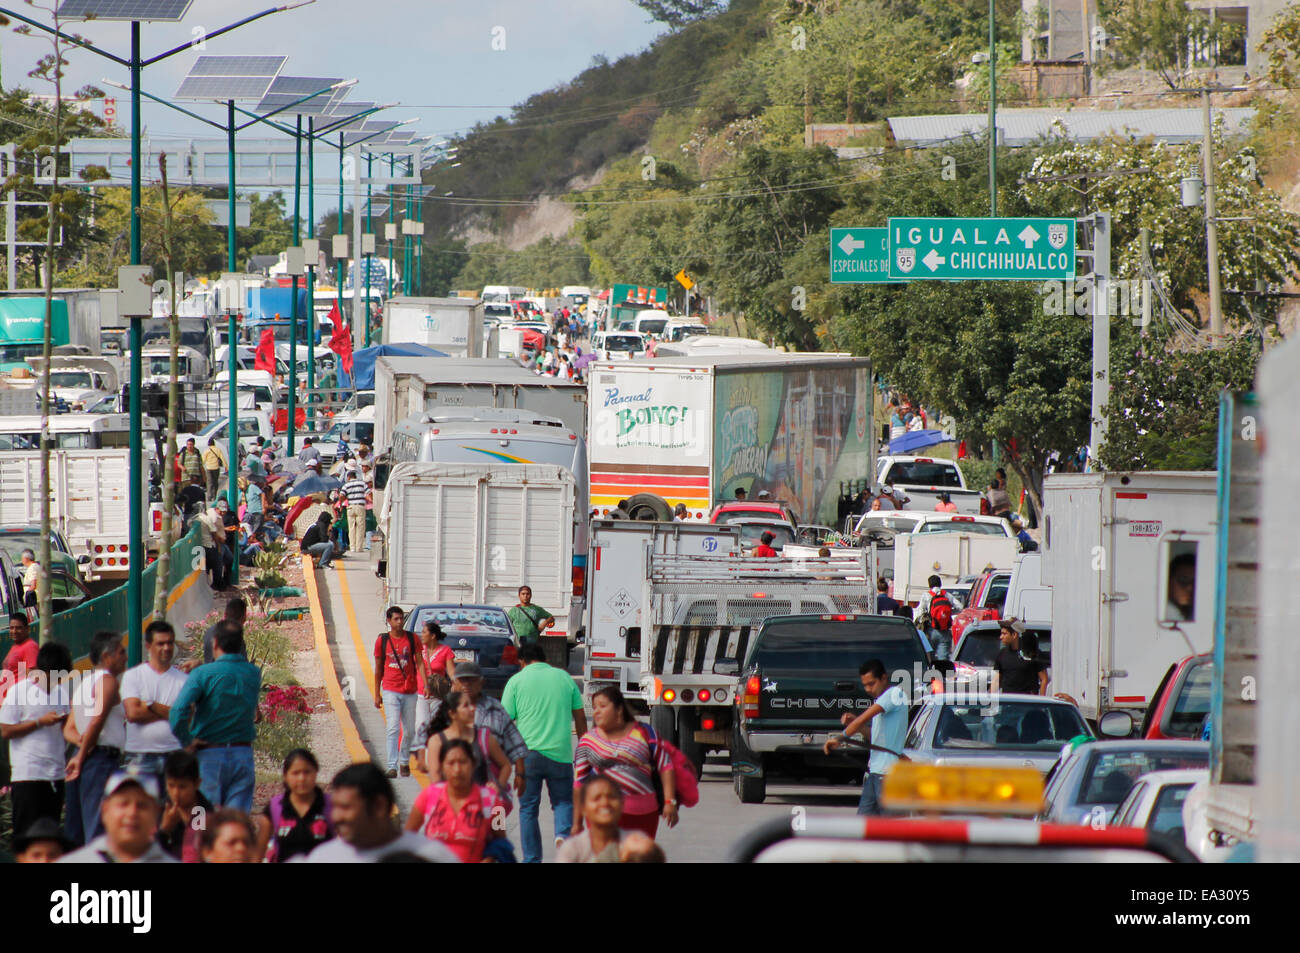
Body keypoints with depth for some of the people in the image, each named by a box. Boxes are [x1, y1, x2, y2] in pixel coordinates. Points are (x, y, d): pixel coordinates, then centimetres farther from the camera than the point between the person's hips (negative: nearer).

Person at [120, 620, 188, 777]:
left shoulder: (183, 679, 9)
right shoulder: (133, 675, 5)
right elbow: (132, 713, -8)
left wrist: (150, 705, -8)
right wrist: (168, 712, -4)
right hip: (141, 756, -1)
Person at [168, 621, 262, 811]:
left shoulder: (203, 674, -12)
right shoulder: (254, 674, 2)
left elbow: (178, 711, -24)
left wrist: (186, 742, -8)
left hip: (209, 755, -3)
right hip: (243, 755, 3)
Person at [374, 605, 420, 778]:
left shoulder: (412, 638, 4)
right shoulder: (382, 640, 2)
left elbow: (420, 662, 3)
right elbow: (378, 669, 9)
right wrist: (377, 694, 9)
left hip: (409, 691, 2)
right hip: (390, 691, -2)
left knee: (409, 731, 9)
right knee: (393, 728, -12)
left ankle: (404, 762, 27)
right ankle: (392, 767, -14)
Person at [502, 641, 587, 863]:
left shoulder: (517, 681, 2)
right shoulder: (564, 677, 9)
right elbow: (580, 718, 14)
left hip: (528, 753, -1)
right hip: (560, 753, 1)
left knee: (528, 808, 8)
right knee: (563, 801, 15)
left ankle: (532, 859, 8)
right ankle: (563, 833, -15)